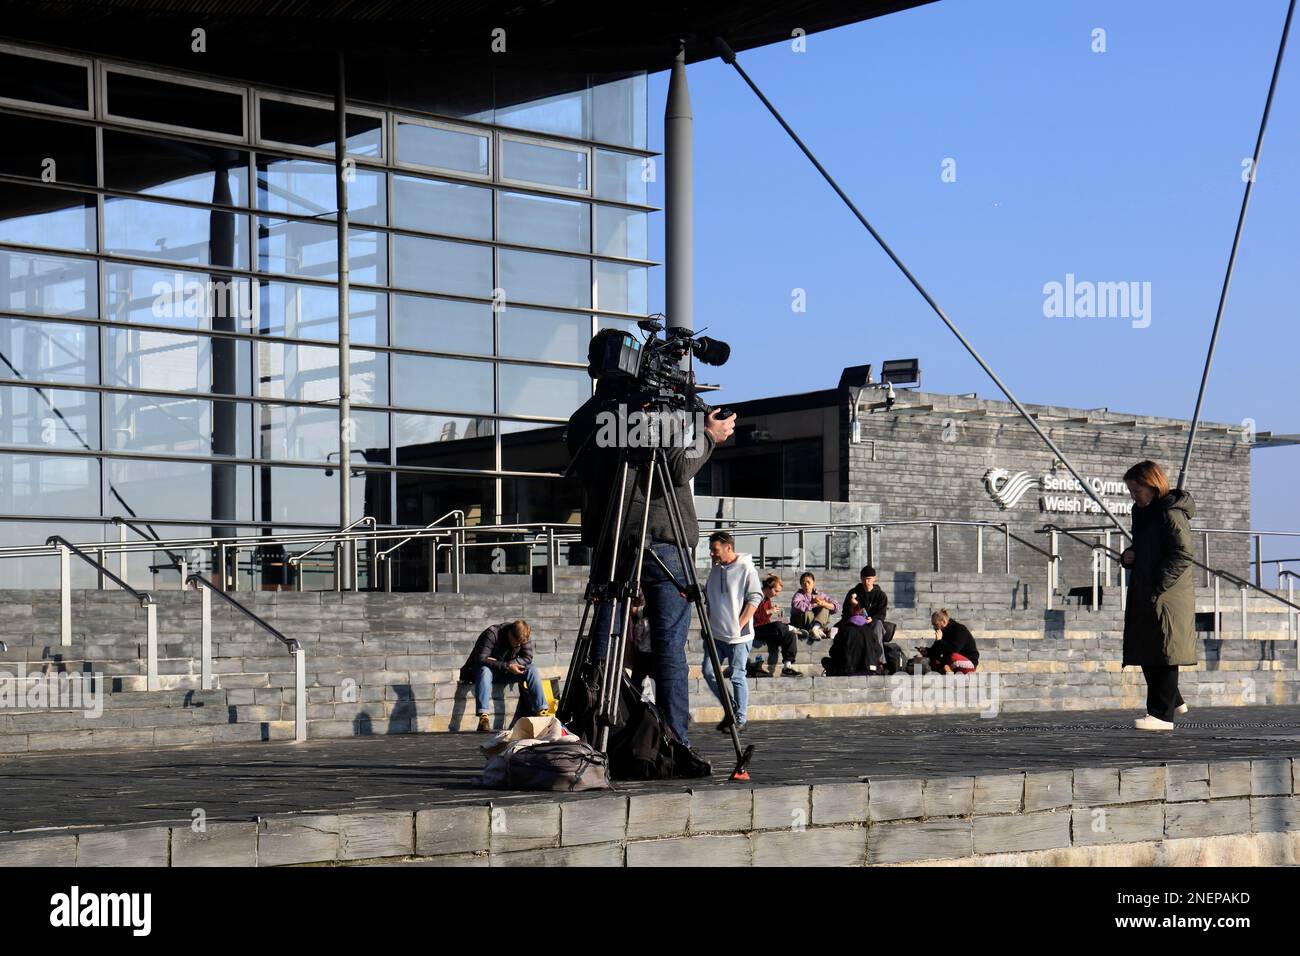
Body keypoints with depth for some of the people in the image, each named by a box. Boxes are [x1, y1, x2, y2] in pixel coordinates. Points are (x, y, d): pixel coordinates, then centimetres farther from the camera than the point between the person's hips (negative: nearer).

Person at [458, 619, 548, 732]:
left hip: (506, 672, 4)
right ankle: (483, 717, -47)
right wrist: (507, 666, -37)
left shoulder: (525, 637, -9)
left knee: (531, 669, -19)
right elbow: (481, 659, -30)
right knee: (484, 670, -39)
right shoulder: (492, 634, -24)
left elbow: (527, 658, -16)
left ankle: (541, 711, -24)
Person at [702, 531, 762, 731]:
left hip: (738, 636, -7)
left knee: (737, 676, -2)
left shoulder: (746, 568, -7)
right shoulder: (715, 570, 14)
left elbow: (754, 599, -11)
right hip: (716, 634, 7)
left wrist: (739, 625, -15)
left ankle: (740, 719, 9)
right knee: (709, 672, 1)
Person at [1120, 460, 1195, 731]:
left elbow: (1182, 554, -20)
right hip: (1145, 597, 10)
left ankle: (1162, 714, -2)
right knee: (1147, 654, 14)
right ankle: (1173, 701, 28)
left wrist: (1157, 587, -22)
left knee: (1162, 654, -6)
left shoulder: (1171, 513, -12)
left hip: (1167, 597, -10)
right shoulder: (1144, 513, 17)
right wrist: (1127, 556, 6)